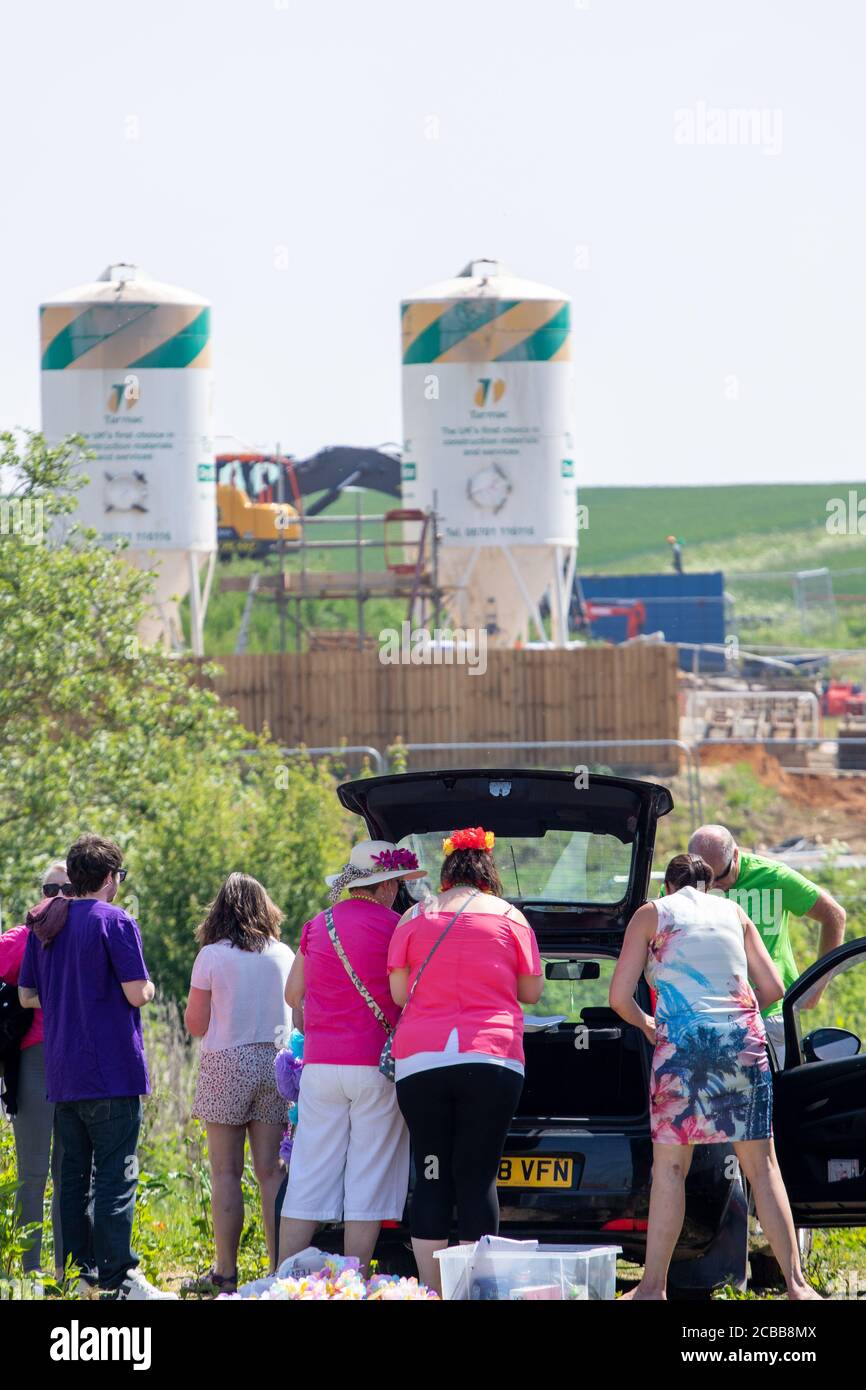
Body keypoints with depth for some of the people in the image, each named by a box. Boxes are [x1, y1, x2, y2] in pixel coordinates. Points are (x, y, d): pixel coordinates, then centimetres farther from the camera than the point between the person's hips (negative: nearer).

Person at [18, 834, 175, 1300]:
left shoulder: (42, 924, 10)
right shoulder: (115, 921, -10)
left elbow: (27, 995, 14)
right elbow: (137, 994, -14)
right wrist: (147, 987, 7)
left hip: (61, 1069, 7)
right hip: (110, 1069, -7)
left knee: (73, 1172, 10)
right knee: (115, 1174, -6)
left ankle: (80, 1273, 12)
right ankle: (117, 1276, -9)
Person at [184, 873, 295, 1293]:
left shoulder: (211, 956, -4)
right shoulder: (284, 955, 5)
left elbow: (195, 1023, -2)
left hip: (226, 1065, -3)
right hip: (275, 1063, 3)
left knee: (226, 1171, 0)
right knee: (271, 1170, 4)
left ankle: (225, 1272, -2)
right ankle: (281, 1269, 0)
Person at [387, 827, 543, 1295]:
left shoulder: (415, 918, 9)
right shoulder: (509, 917, 7)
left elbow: (398, 992, 7)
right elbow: (532, 991, 12)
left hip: (420, 1059, 1)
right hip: (491, 1058, -1)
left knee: (431, 1180, 3)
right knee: (477, 1177, -1)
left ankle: (431, 1291, 0)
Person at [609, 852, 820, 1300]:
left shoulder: (651, 915, 9)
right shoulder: (733, 913, 17)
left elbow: (619, 997, 3)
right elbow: (773, 988, 15)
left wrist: (645, 1024, 23)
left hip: (681, 1040, -3)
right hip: (743, 1040, 3)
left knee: (669, 1167, 2)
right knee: (762, 1166, 6)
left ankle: (653, 1287, 1)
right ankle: (795, 1283, 2)